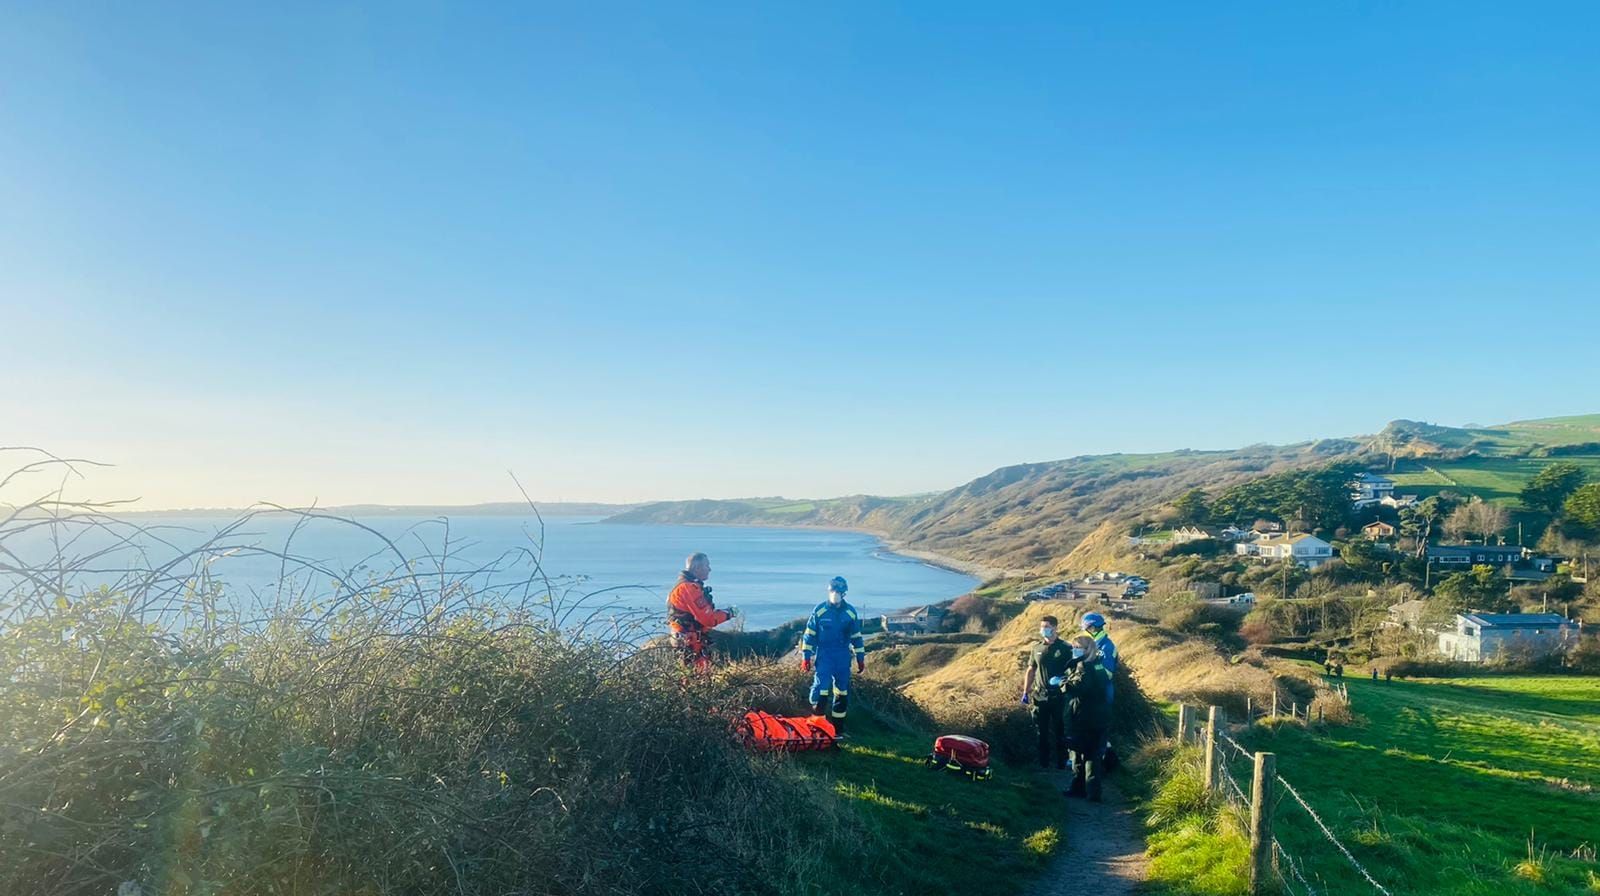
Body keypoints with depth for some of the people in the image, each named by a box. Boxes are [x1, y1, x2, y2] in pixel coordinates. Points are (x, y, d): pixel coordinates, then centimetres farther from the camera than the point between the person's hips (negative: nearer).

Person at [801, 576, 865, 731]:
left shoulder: (850, 612, 1)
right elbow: (809, 634, -1)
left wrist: (861, 659, 9)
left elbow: (856, 637, 9)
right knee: (821, 685, -13)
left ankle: (838, 724, 20)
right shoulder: (819, 610, -6)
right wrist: (806, 657, -3)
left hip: (843, 656, 3)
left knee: (842, 690, 7)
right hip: (824, 654, -3)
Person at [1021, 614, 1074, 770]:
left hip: (1059, 697, -3)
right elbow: (1031, 671, 12)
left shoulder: (1065, 648, -4)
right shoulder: (1037, 648, 6)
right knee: (1042, 732, 9)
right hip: (1039, 697, 3)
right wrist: (1025, 693, 8)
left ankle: (1061, 764, 15)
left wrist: (1063, 679, -21)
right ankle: (1043, 764, 18)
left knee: (1060, 732, 5)